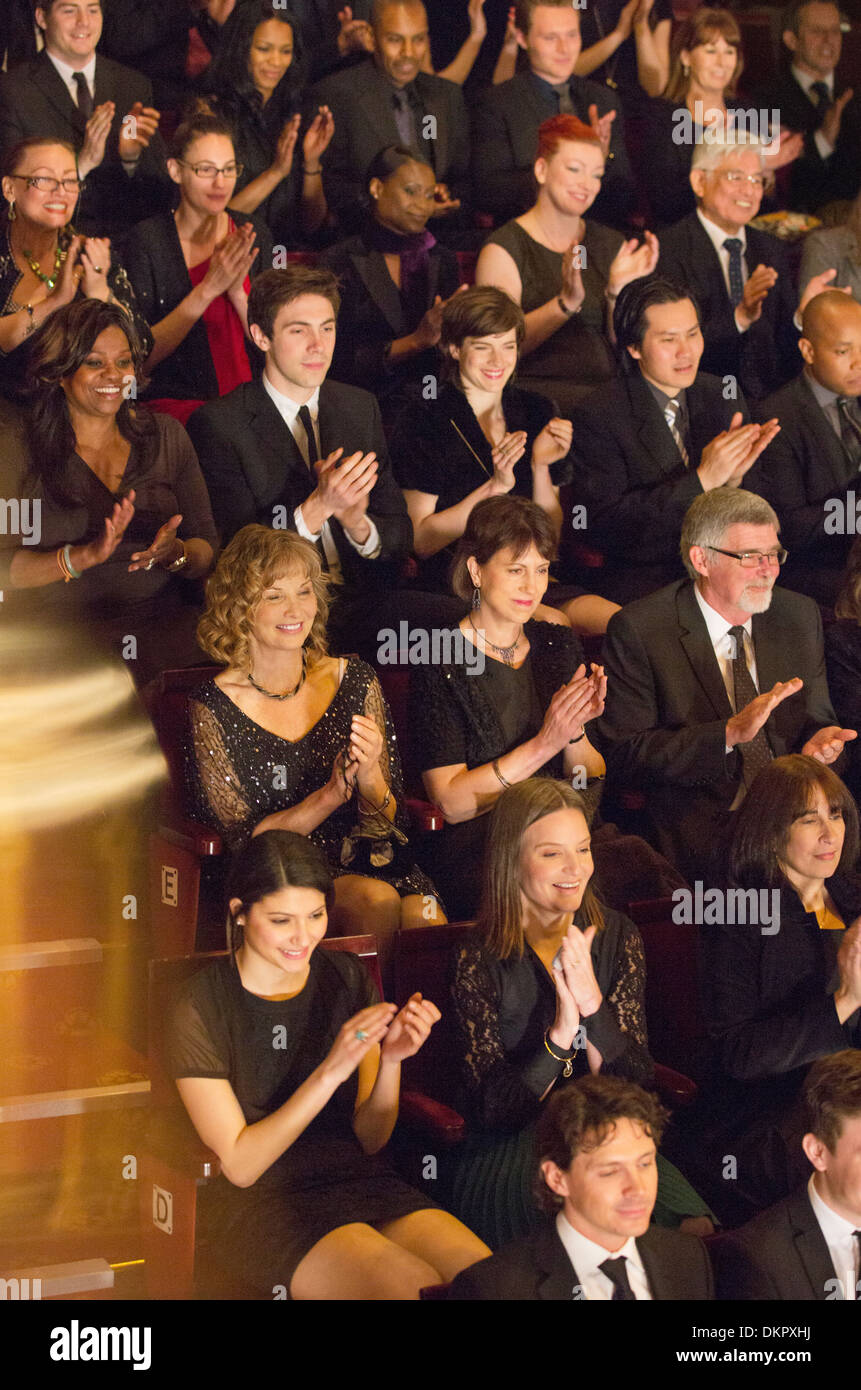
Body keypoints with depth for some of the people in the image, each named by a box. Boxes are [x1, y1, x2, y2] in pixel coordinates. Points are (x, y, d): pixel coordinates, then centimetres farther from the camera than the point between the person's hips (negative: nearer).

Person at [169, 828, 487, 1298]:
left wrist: (391, 1060, -12)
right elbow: (239, 1165, -11)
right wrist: (331, 1071, -21)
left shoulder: (346, 978, 7)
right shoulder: (200, 1011, -8)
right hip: (261, 1202, -4)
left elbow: (370, 1139, 8)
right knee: (418, 1288, -31)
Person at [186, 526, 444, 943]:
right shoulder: (213, 708, -3)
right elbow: (241, 841, -4)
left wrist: (369, 778, -16)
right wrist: (330, 795, -18)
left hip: (364, 861, 3)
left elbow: (389, 823, 8)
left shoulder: (354, 682, 7)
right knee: (376, 899, -31)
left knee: (421, 913, -30)